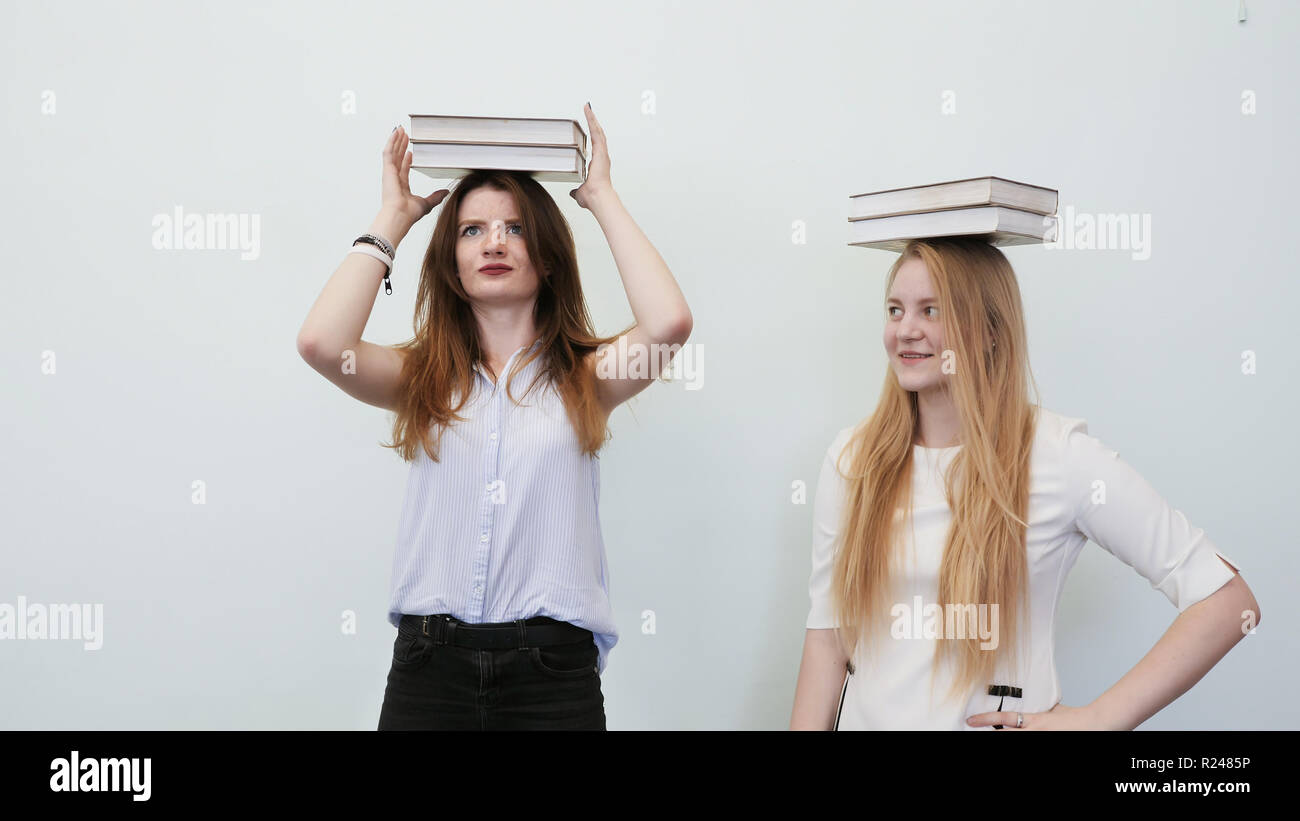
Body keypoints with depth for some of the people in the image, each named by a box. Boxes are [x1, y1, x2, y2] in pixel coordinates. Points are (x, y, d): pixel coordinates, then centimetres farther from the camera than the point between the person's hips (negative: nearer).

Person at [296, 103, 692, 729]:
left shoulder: (585, 375, 3)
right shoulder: (422, 377, 6)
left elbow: (668, 322, -17)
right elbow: (321, 341, -13)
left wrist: (602, 198, -3)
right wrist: (392, 218, 1)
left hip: (554, 667, -1)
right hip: (429, 661, 1)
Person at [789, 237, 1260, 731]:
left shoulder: (1060, 456, -15)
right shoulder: (852, 458, -3)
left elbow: (1230, 602, -15)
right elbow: (827, 632, -1)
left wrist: (1094, 720, -19)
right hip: (863, 716, 4)